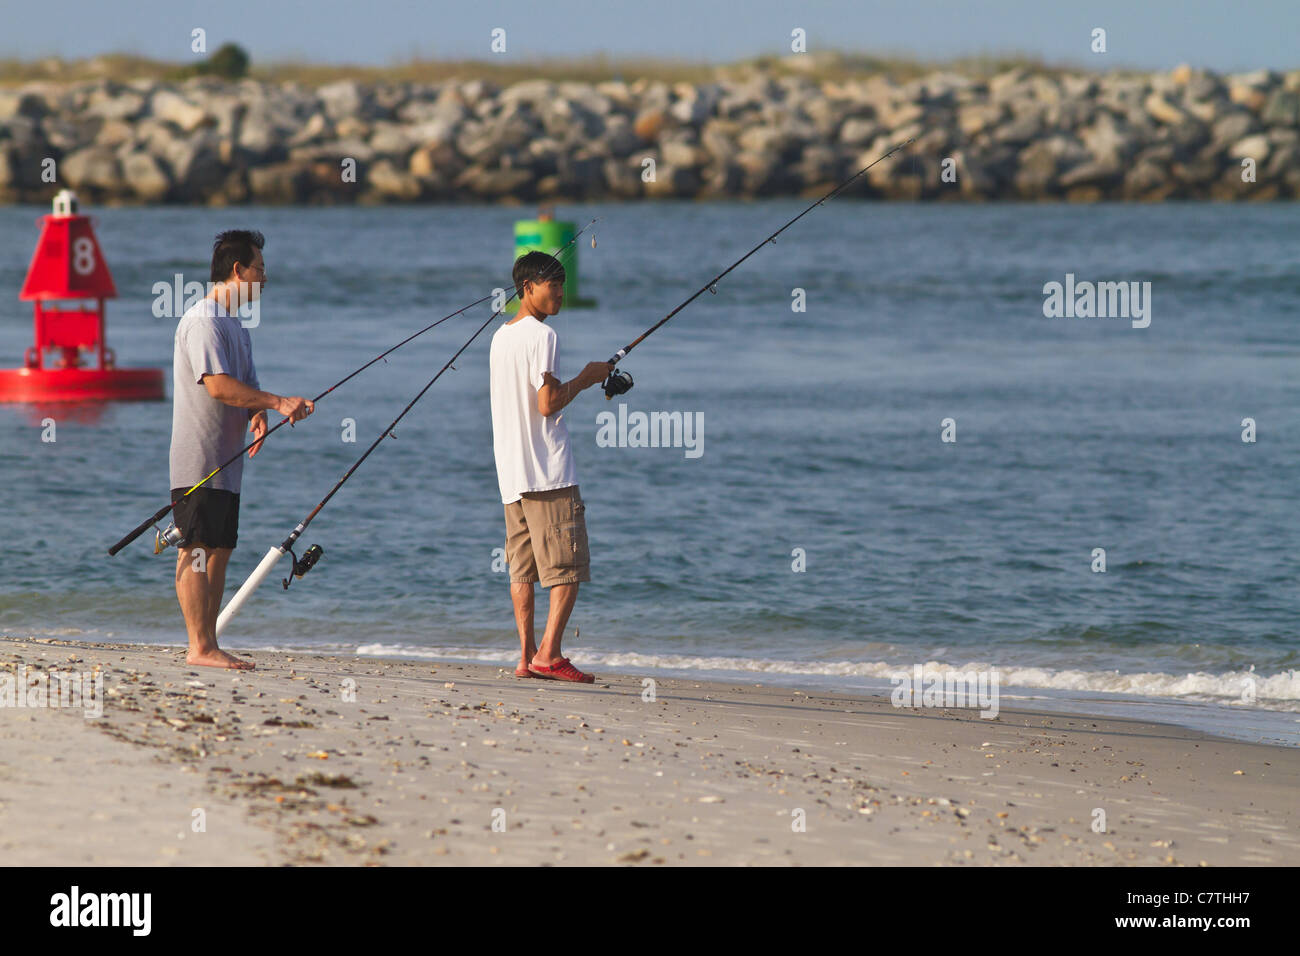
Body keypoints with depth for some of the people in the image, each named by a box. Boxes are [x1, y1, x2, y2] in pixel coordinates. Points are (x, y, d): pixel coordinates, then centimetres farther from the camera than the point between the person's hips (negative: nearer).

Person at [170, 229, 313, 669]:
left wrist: (257, 414, -5)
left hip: (226, 462, 10)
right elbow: (218, 386, -24)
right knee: (196, 550, -9)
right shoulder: (202, 320, -13)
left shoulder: (236, 324, 18)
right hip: (198, 461, -10)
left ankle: (208, 645, 11)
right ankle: (199, 647, -10)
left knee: (219, 550, 9)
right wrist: (278, 403, -24)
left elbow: (246, 386, 17)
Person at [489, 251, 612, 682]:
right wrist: (585, 378, -4)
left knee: (522, 569, 8)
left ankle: (527, 656, 5)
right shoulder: (541, 336, -12)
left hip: (511, 474, 8)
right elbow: (548, 403, -17)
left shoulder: (500, 337, 16)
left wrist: (583, 380, 20)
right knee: (568, 566, -5)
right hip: (549, 471, -8)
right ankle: (549, 653, -13)